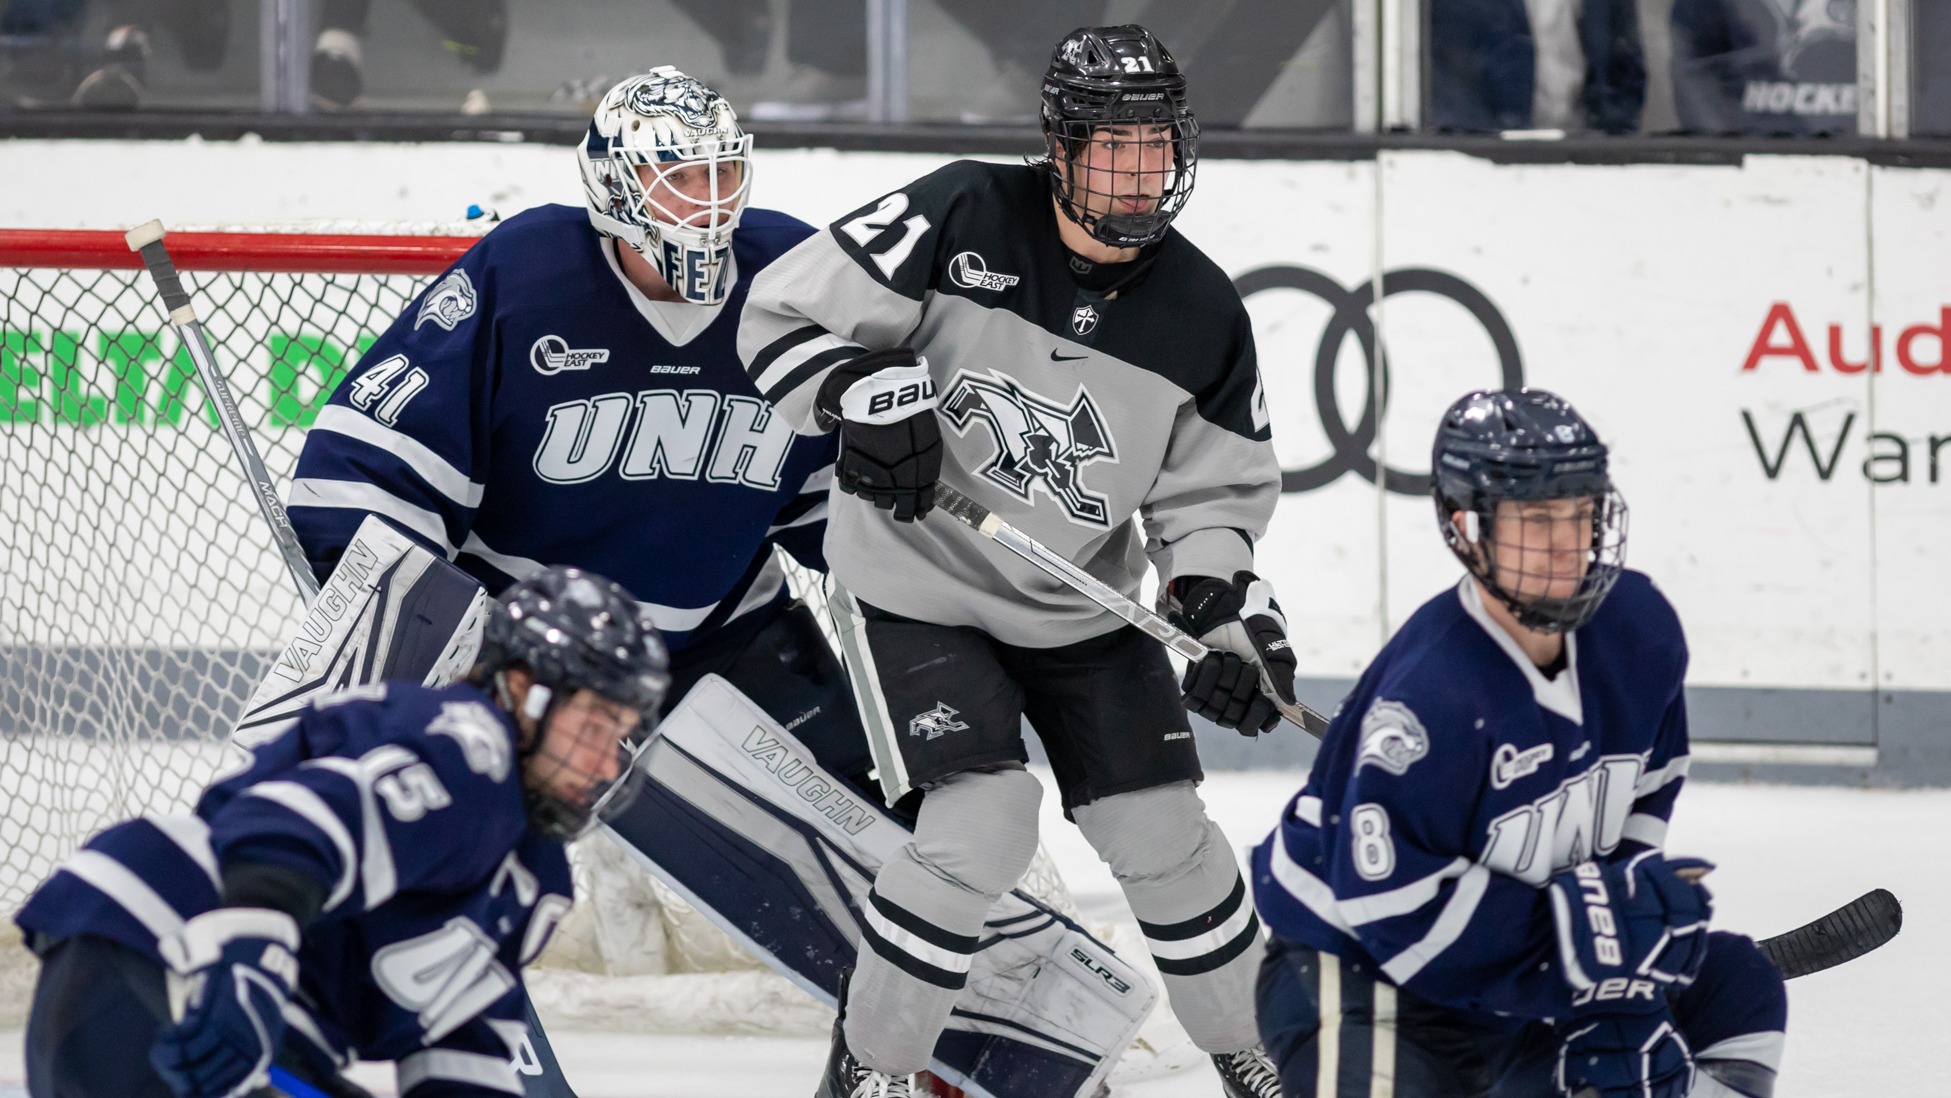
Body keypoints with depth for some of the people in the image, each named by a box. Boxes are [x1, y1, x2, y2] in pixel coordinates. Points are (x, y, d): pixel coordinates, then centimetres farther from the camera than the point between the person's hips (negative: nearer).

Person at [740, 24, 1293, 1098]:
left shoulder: (1200, 315, -5)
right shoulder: (963, 221, -17)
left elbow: (1210, 491, 4)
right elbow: (783, 316, -12)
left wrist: (1229, 610, -13)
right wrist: (864, 398, -29)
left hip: (1084, 606, 4)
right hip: (919, 585, -4)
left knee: (1161, 836, 2)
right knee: (983, 826, -19)